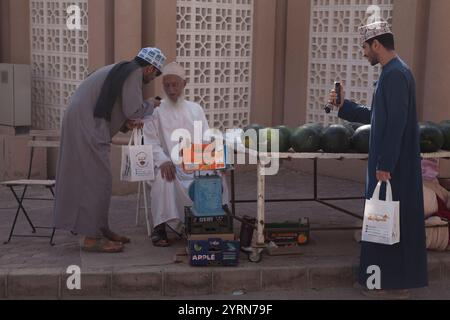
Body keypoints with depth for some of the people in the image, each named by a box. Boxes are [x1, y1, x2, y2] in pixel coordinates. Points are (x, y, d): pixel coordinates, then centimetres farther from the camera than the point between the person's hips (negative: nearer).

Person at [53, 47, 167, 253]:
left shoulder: (122, 70, 21)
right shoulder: (134, 73, -8)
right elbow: (134, 110, -16)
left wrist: (126, 123, 10)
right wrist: (150, 104, 4)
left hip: (81, 124, 10)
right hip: (87, 127, -10)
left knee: (92, 179, 15)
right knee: (98, 180, -6)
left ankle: (100, 229, 22)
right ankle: (92, 238, -3)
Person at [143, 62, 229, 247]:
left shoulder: (195, 110, 17)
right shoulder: (154, 112, 7)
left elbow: (206, 140, 10)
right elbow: (151, 143, -3)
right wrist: (163, 161, -24)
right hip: (169, 165, -2)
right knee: (164, 178, -37)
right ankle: (160, 227, -27)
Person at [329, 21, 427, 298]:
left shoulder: (395, 74, -18)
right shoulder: (395, 72, 14)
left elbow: (396, 122, -24)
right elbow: (378, 116, 21)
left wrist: (384, 165, -23)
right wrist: (345, 105, 21)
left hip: (394, 164, -10)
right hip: (394, 161, 10)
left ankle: (394, 284, 7)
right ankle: (398, 278, 24)